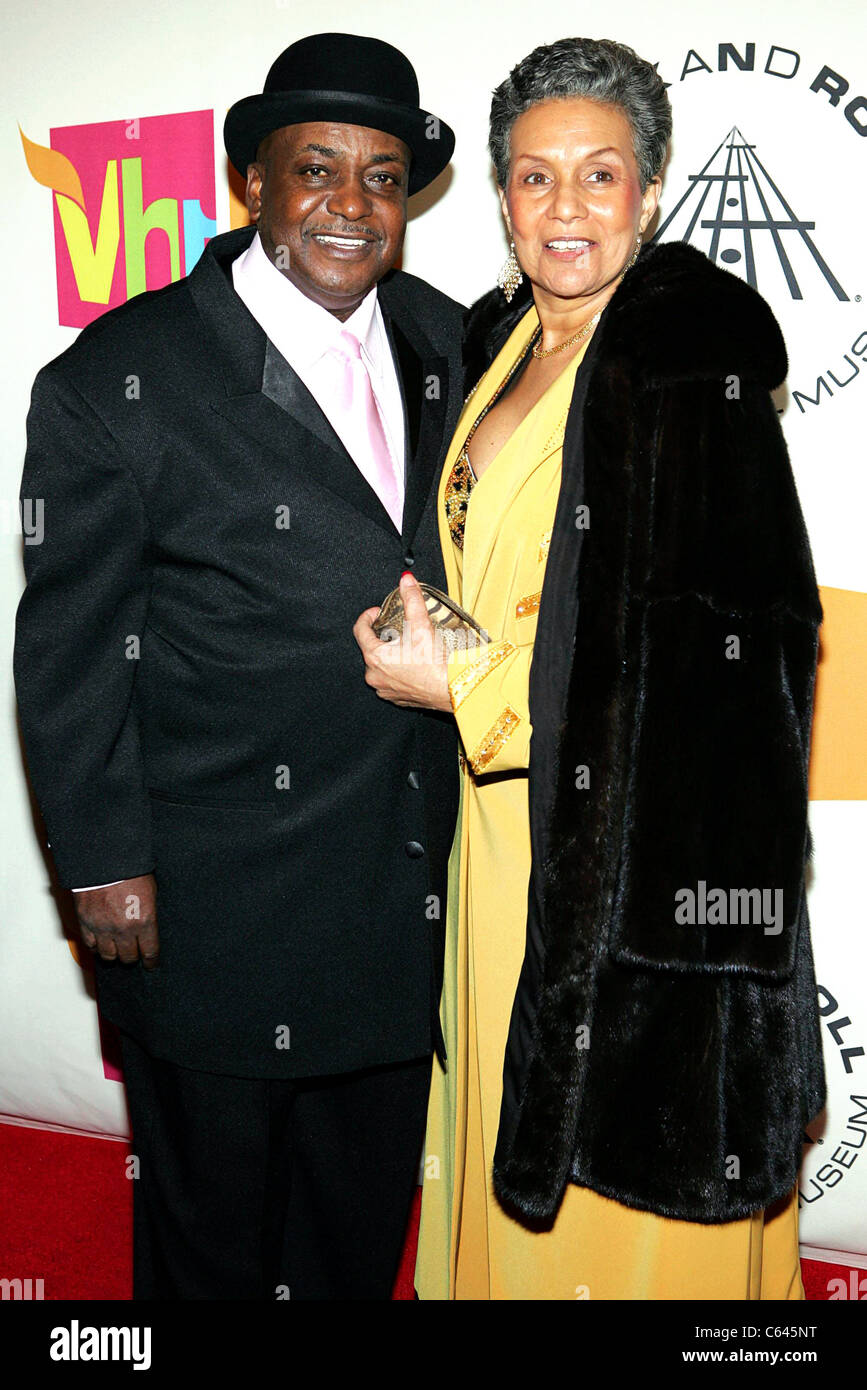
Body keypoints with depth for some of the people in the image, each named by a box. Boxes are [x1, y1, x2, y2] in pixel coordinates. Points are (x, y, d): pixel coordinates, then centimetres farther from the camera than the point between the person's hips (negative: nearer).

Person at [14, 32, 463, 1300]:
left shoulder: (443, 342, 5)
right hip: (213, 898, -5)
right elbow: (69, 647, -9)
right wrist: (105, 865, -10)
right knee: (211, 1231, 16)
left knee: (364, 1222, 22)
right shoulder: (122, 378, -11)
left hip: (401, 887, 5)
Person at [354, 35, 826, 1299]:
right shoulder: (503, 343, 11)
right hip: (511, 812, 8)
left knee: (623, 1196, 6)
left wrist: (466, 687, -17)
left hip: (634, 839, -8)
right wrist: (431, 639, 7)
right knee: (518, 1133, 21)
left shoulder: (690, 358, -14)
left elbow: (716, 638, -21)